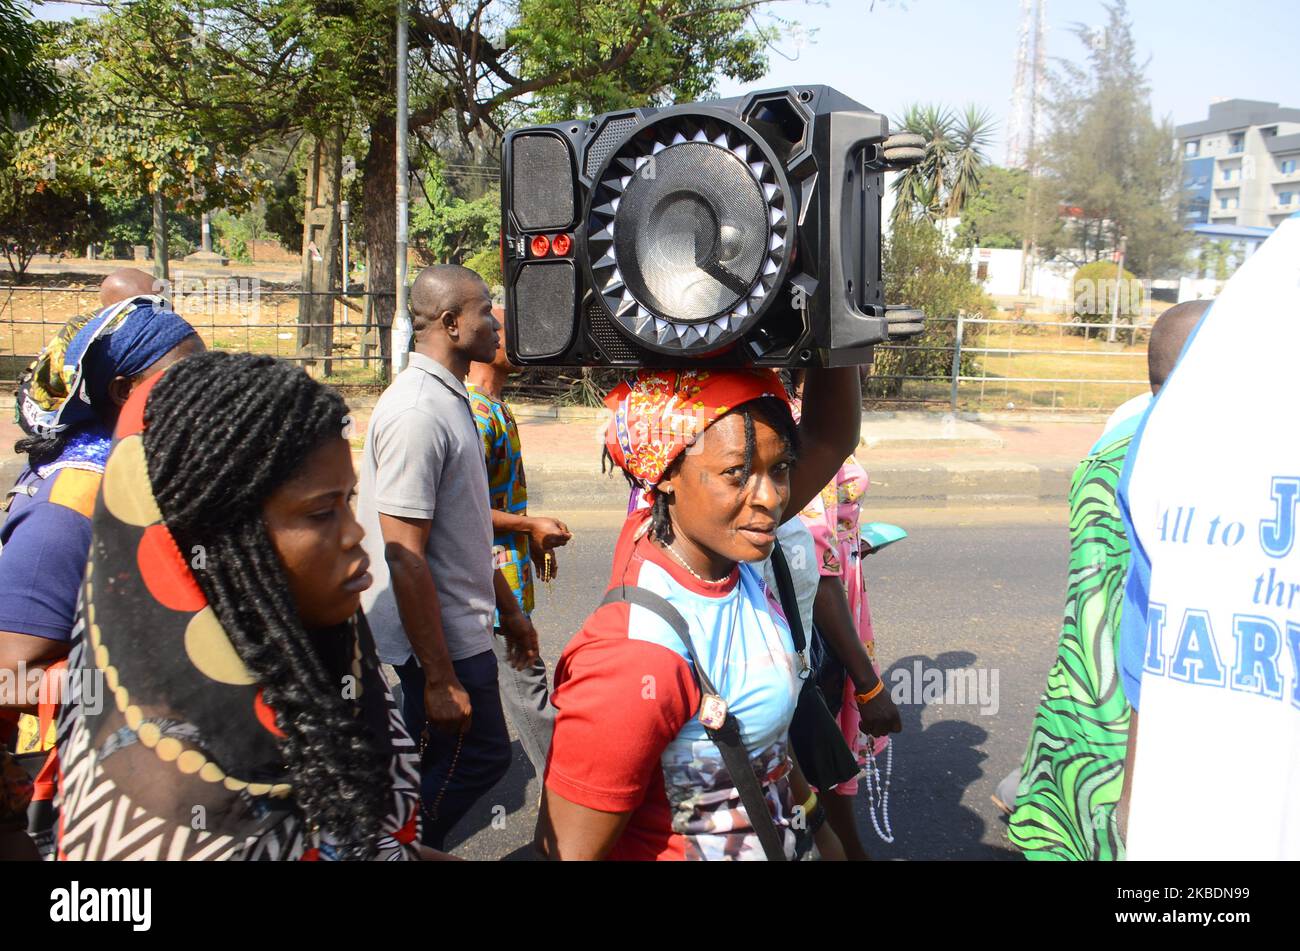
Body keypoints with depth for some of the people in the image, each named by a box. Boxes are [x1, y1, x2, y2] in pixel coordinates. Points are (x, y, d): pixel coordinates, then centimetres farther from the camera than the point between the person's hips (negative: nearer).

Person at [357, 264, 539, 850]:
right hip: (444, 640, -10)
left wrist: (509, 609, 22)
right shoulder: (417, 413, -22)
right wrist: (440, 678, -23)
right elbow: (406, 557, -25)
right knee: (482, 757, 4)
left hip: (462, 626, 10)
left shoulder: (450, 399, 11)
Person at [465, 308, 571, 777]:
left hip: (504, 568, 10)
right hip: (496, 574, -10)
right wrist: (531, 525, -14)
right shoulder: (477, 412, -20)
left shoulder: (495, 407, 13)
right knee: (524, 678, 0)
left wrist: (535, 539, 17)